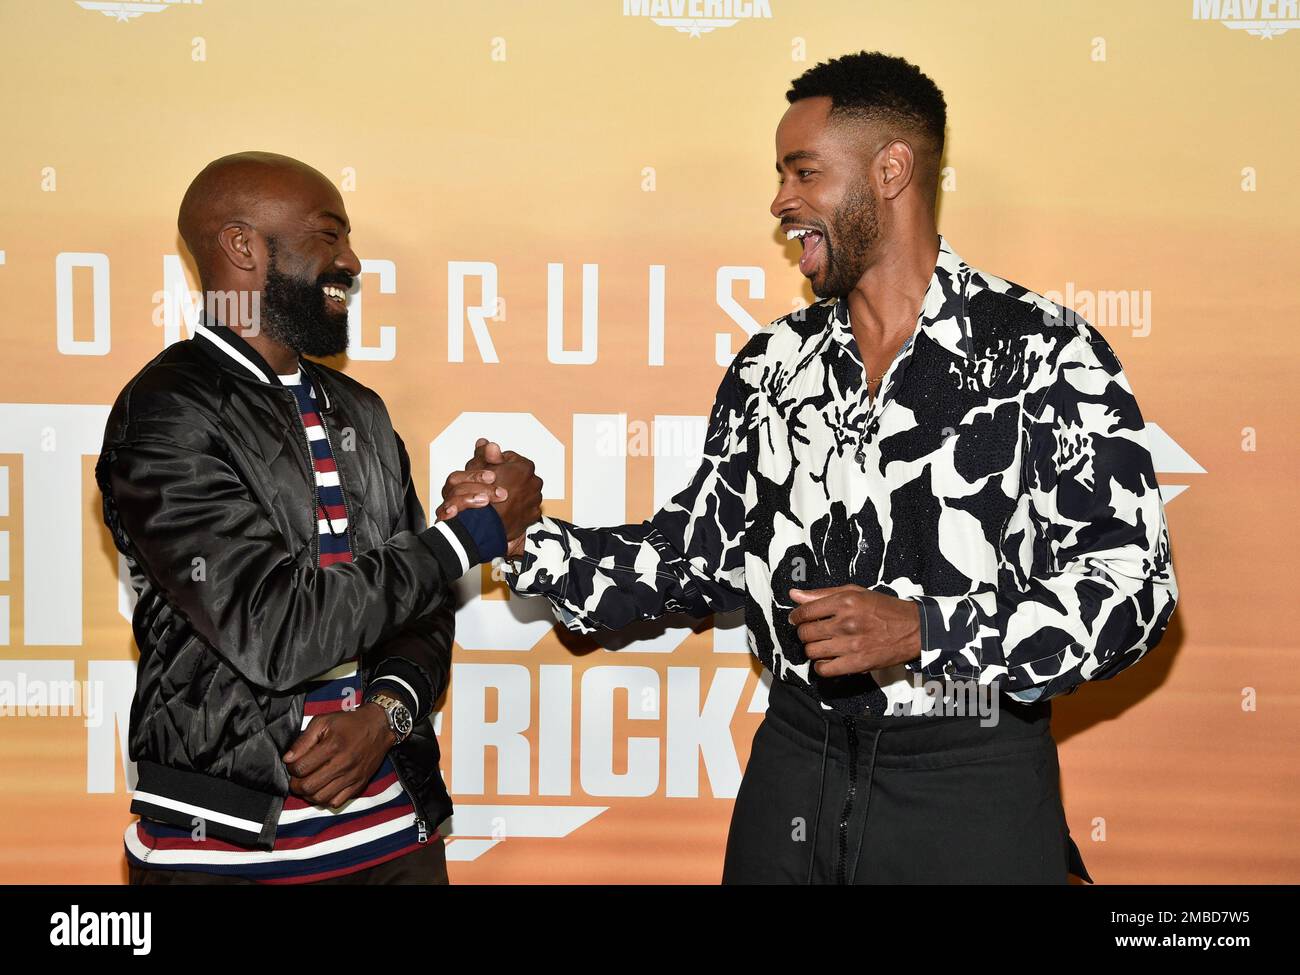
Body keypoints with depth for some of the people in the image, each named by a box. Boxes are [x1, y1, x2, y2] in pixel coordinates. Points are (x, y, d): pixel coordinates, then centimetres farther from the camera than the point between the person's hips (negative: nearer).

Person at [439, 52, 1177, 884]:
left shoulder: (1042, 353, -11)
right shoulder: (774, 368, 6)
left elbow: (1131, 586, -14)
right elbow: (699, 556, 11)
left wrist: (923, 631, -24)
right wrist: (527, 537, -1)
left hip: (970, 781, -4)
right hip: (796, 763, 5)